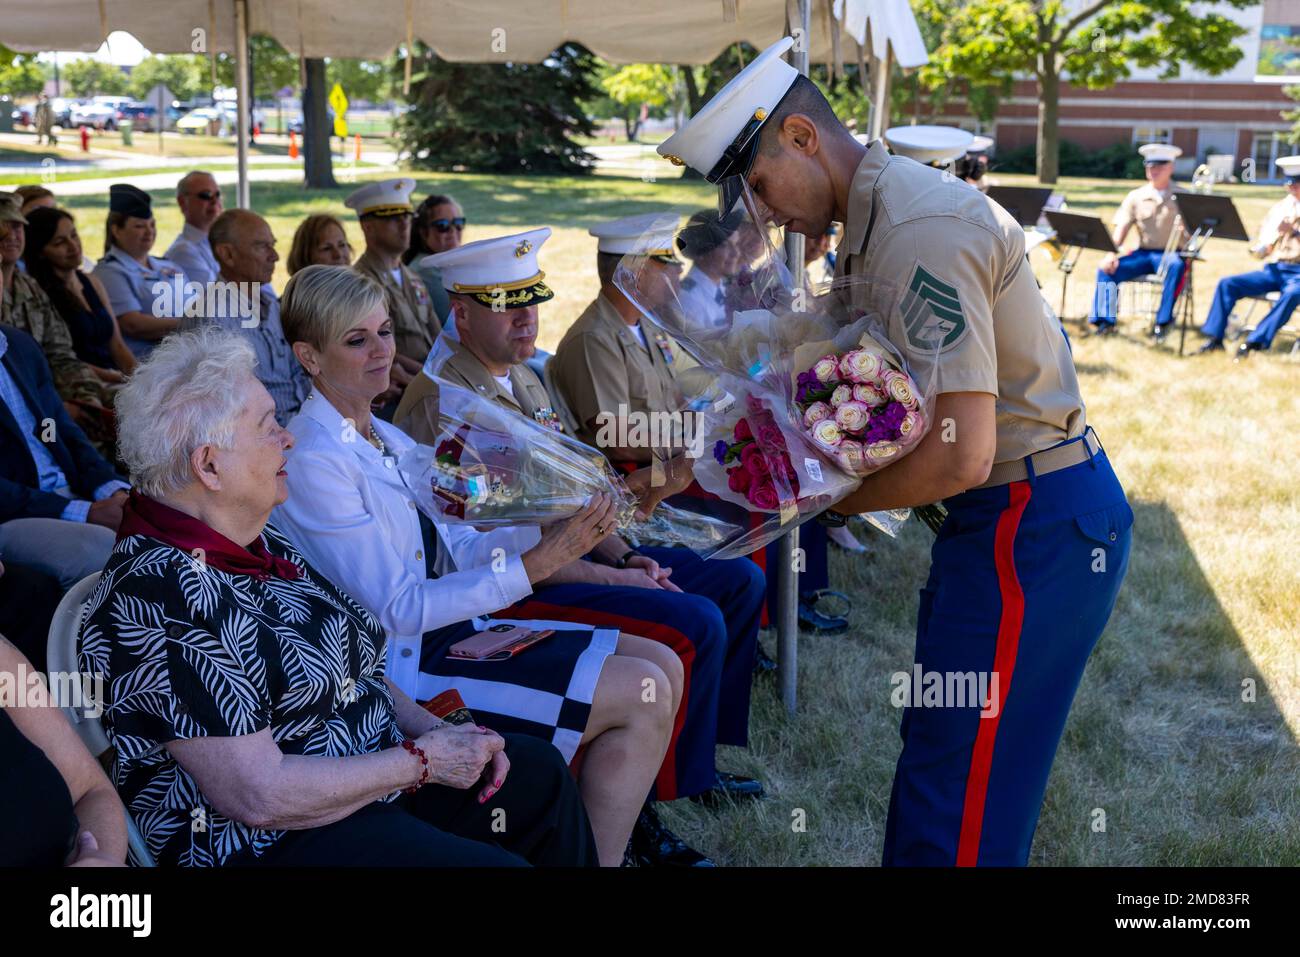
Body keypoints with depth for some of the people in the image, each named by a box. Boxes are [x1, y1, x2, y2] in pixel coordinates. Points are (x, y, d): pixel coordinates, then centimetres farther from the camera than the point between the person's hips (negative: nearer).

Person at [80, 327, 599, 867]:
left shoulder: (256, 544, 4)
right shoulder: (163, 596, -26)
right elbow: (257, 796, -28)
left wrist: (435, 730, -2)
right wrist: (422, 762, -19)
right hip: (271, 840, -10)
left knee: (539, 773, 16)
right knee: (500, 864, -21)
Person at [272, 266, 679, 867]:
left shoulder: (384, 437, 11)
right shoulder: (314, 460, -17)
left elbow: (449, 551, 9)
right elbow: (397, 611, -21)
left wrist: (555, 528, -7)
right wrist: (533, 566, -25)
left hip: (452, 627, 9)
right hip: (399, 668, -9)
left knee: (663, 665, 1)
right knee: (643, 693, -16)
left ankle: (603, 842, 8)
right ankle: (595, 857, 1)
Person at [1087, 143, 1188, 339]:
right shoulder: (1136, 197, 7)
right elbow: (1121, 228, -1)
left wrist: (1186, 225, -30)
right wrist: (1111, 253, -19)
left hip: (1170, 254, -3)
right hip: (1143, 253, 3)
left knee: (1176, 266, -38)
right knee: (1107, 268, -20)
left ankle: (1163, 321, -30)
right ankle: (1105, 320, -13)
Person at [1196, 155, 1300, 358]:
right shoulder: (1279, 207, 16)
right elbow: (1259, 251, 14)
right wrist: (1261, 248, -9)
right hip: (1272, 270, 5)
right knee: (1226, 284, -15)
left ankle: (1254, 341, -35)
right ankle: (1215, 338, -15)